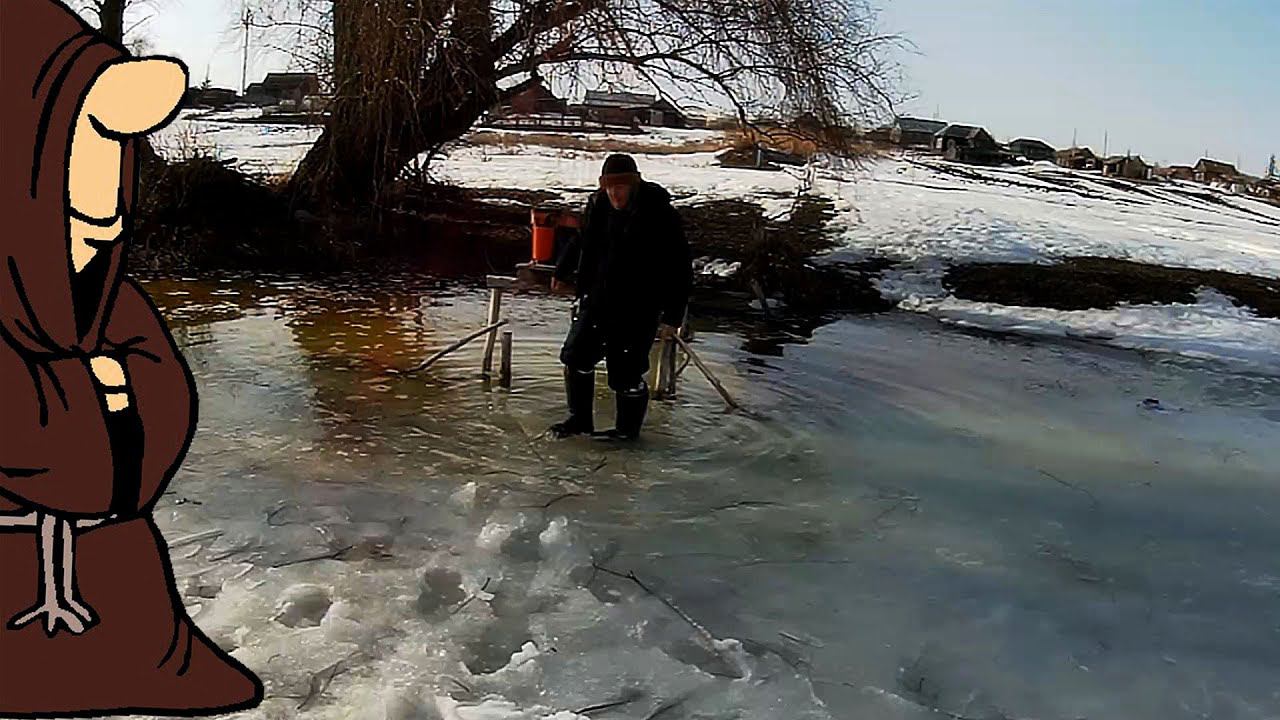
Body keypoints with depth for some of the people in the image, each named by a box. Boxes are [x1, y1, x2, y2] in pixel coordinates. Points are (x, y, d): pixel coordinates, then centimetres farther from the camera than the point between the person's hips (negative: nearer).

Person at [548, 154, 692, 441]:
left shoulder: (660, 215, -17)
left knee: (625, 374, -3)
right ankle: (579, 419, 30)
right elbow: (582, 242, 23)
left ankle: (628, 429, 21)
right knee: (576, 357, 11)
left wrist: (672, 317, -16)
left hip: (638, 310, -6)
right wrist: (563, 272, 27)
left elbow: (680, 269, -14)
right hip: (598, 299, 7)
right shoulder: (598, 205, 2)